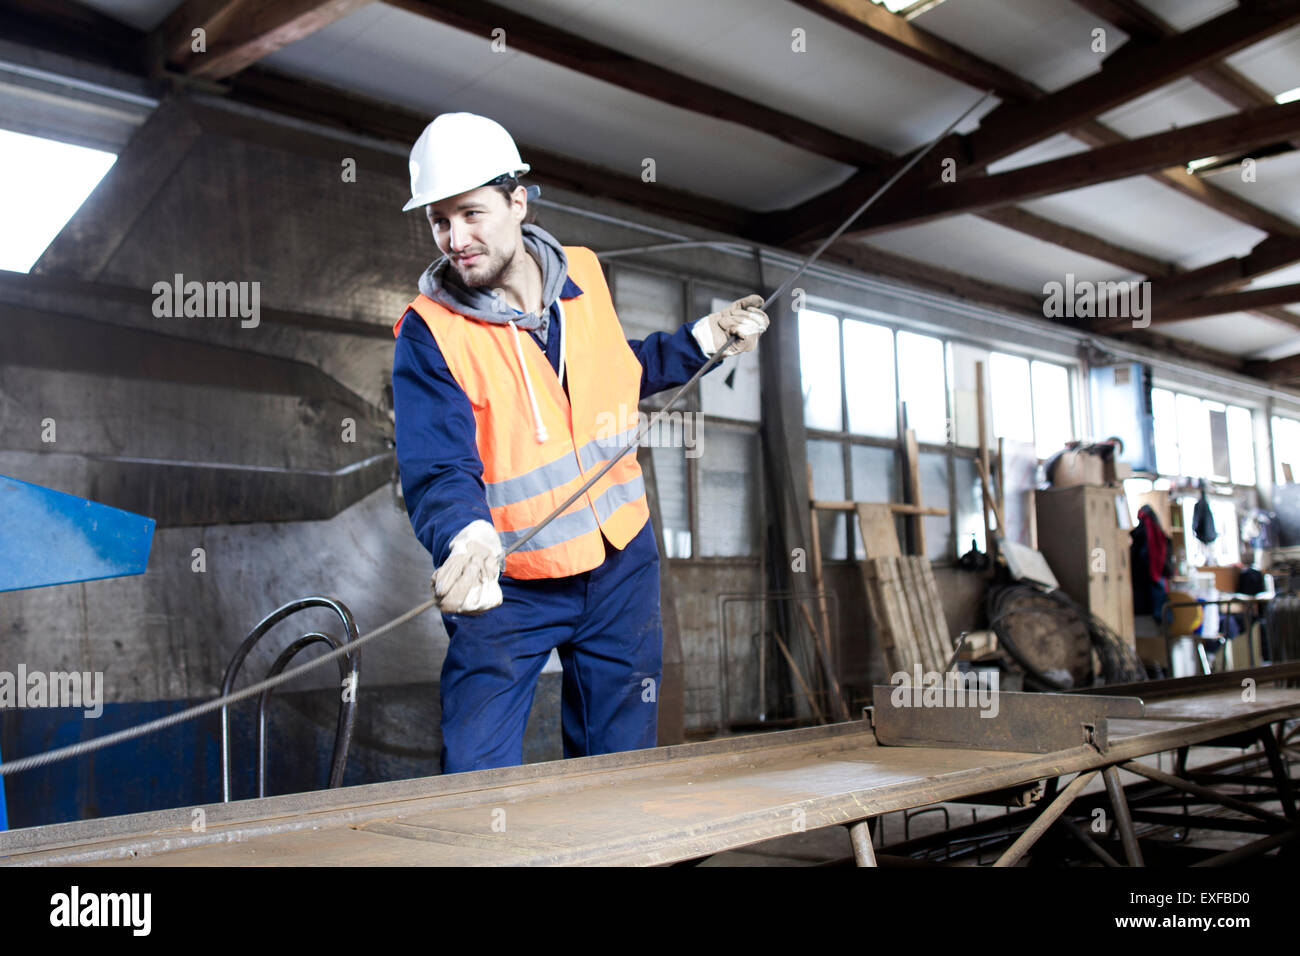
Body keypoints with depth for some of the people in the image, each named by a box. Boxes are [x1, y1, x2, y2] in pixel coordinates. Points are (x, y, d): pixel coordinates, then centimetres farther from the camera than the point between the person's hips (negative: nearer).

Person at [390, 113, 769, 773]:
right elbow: (438, 468, -27)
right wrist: (466, 541, -47)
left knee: (620, 767, 14)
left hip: (620, 567, 4)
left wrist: (702, 341, 12)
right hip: (506, 583, -4)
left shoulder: (583, 275, -1)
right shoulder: (429, 333, -16)